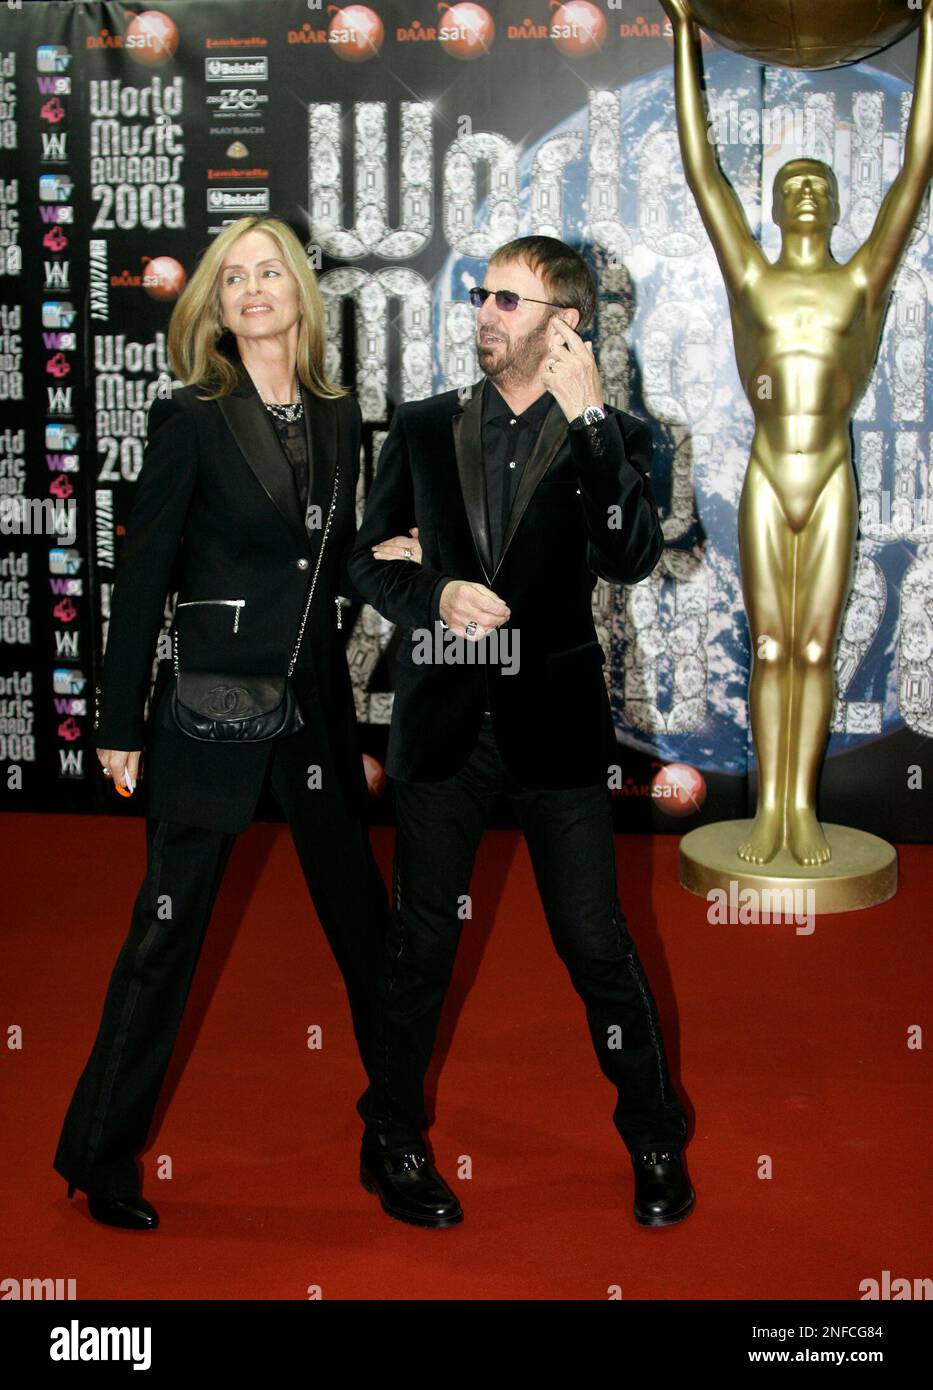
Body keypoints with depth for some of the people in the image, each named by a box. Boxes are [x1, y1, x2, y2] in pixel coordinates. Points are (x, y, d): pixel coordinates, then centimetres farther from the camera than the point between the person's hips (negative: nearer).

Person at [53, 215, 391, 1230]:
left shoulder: (337, 416, 10)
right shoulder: (191, 418, -5)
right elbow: (142, 577, -6)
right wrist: (119, 725, -7)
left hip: (315, 699, 5)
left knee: (361, 913, 15)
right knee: (169, 927, 1)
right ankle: (100, 1157, 14)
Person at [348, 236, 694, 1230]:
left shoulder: (609, 437, 2)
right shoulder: (423, 429, 8)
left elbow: (629, 560, -15)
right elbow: (367, 561, 9)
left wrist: (588, 418, -18)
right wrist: (435, 594, -11)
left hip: (554, 725, -2)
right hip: (443, 722, 2)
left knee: (597, 946, 3)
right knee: (422, 945, 10)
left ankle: (657, 1144, 23)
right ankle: (393, 1140, 28)